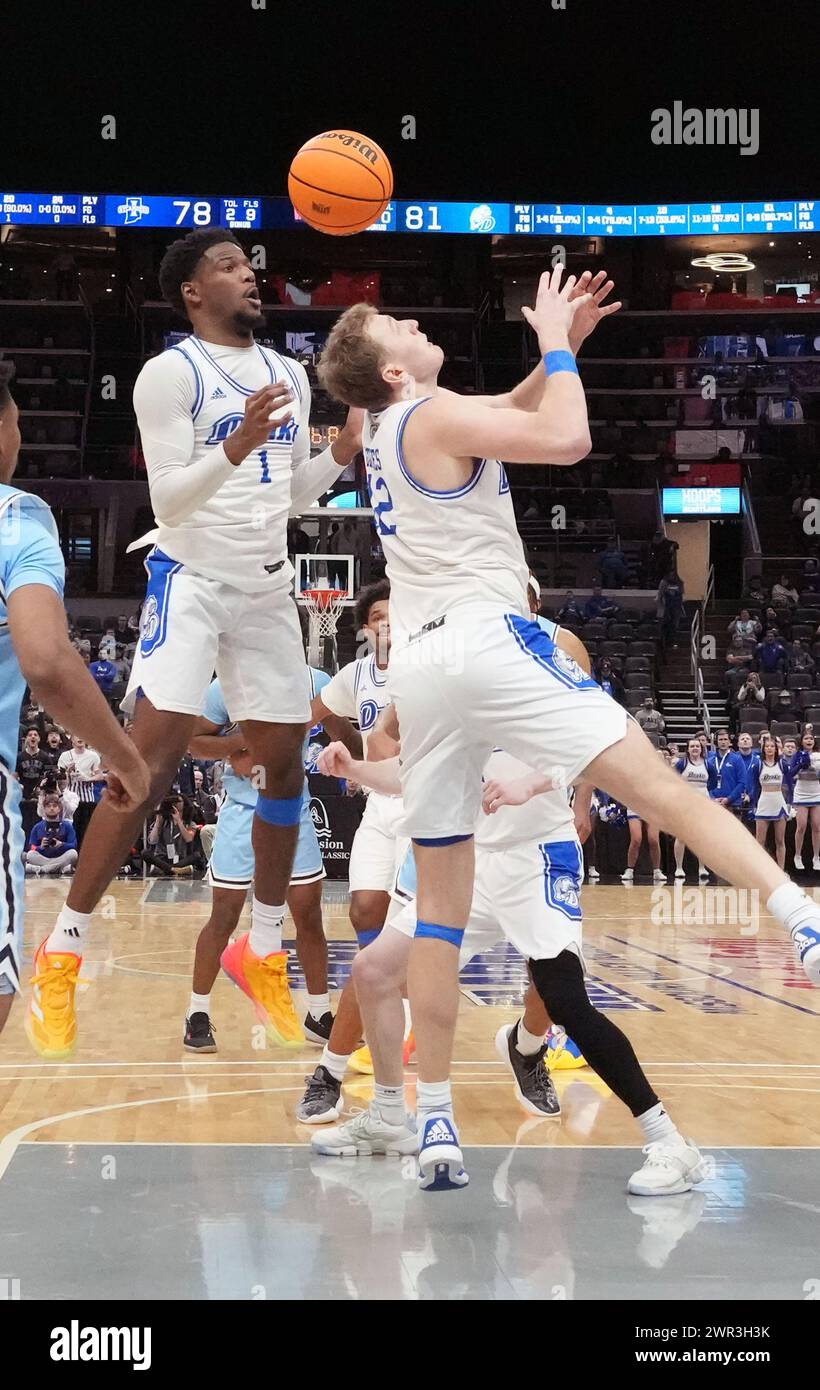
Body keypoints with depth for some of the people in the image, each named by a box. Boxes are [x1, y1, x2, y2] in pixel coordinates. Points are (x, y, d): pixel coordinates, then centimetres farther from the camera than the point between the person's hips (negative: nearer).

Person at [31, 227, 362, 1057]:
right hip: (192, 581, -7)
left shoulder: (289, 376, 11)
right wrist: (236, 447, -30)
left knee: (285, 767, 8)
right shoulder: (170, 373, -9)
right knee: (149, 761, -15)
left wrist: (343, 452, -2)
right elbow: (167, 501, -15)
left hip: (268, 589, 7)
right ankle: (63, 945, -7)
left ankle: (264, 949, 21)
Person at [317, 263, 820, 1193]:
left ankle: (434, 1123, 6)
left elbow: (510, 415, 35)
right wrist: (559, 346, 1)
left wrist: (558, 350, 22)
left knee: (441, 902, 8)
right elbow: (567, 439, -14)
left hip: (415, 665, 8)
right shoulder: (435, 416, -2)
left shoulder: (383, 426, 22)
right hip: (483, 639, -8)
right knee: (658, 785, -16)